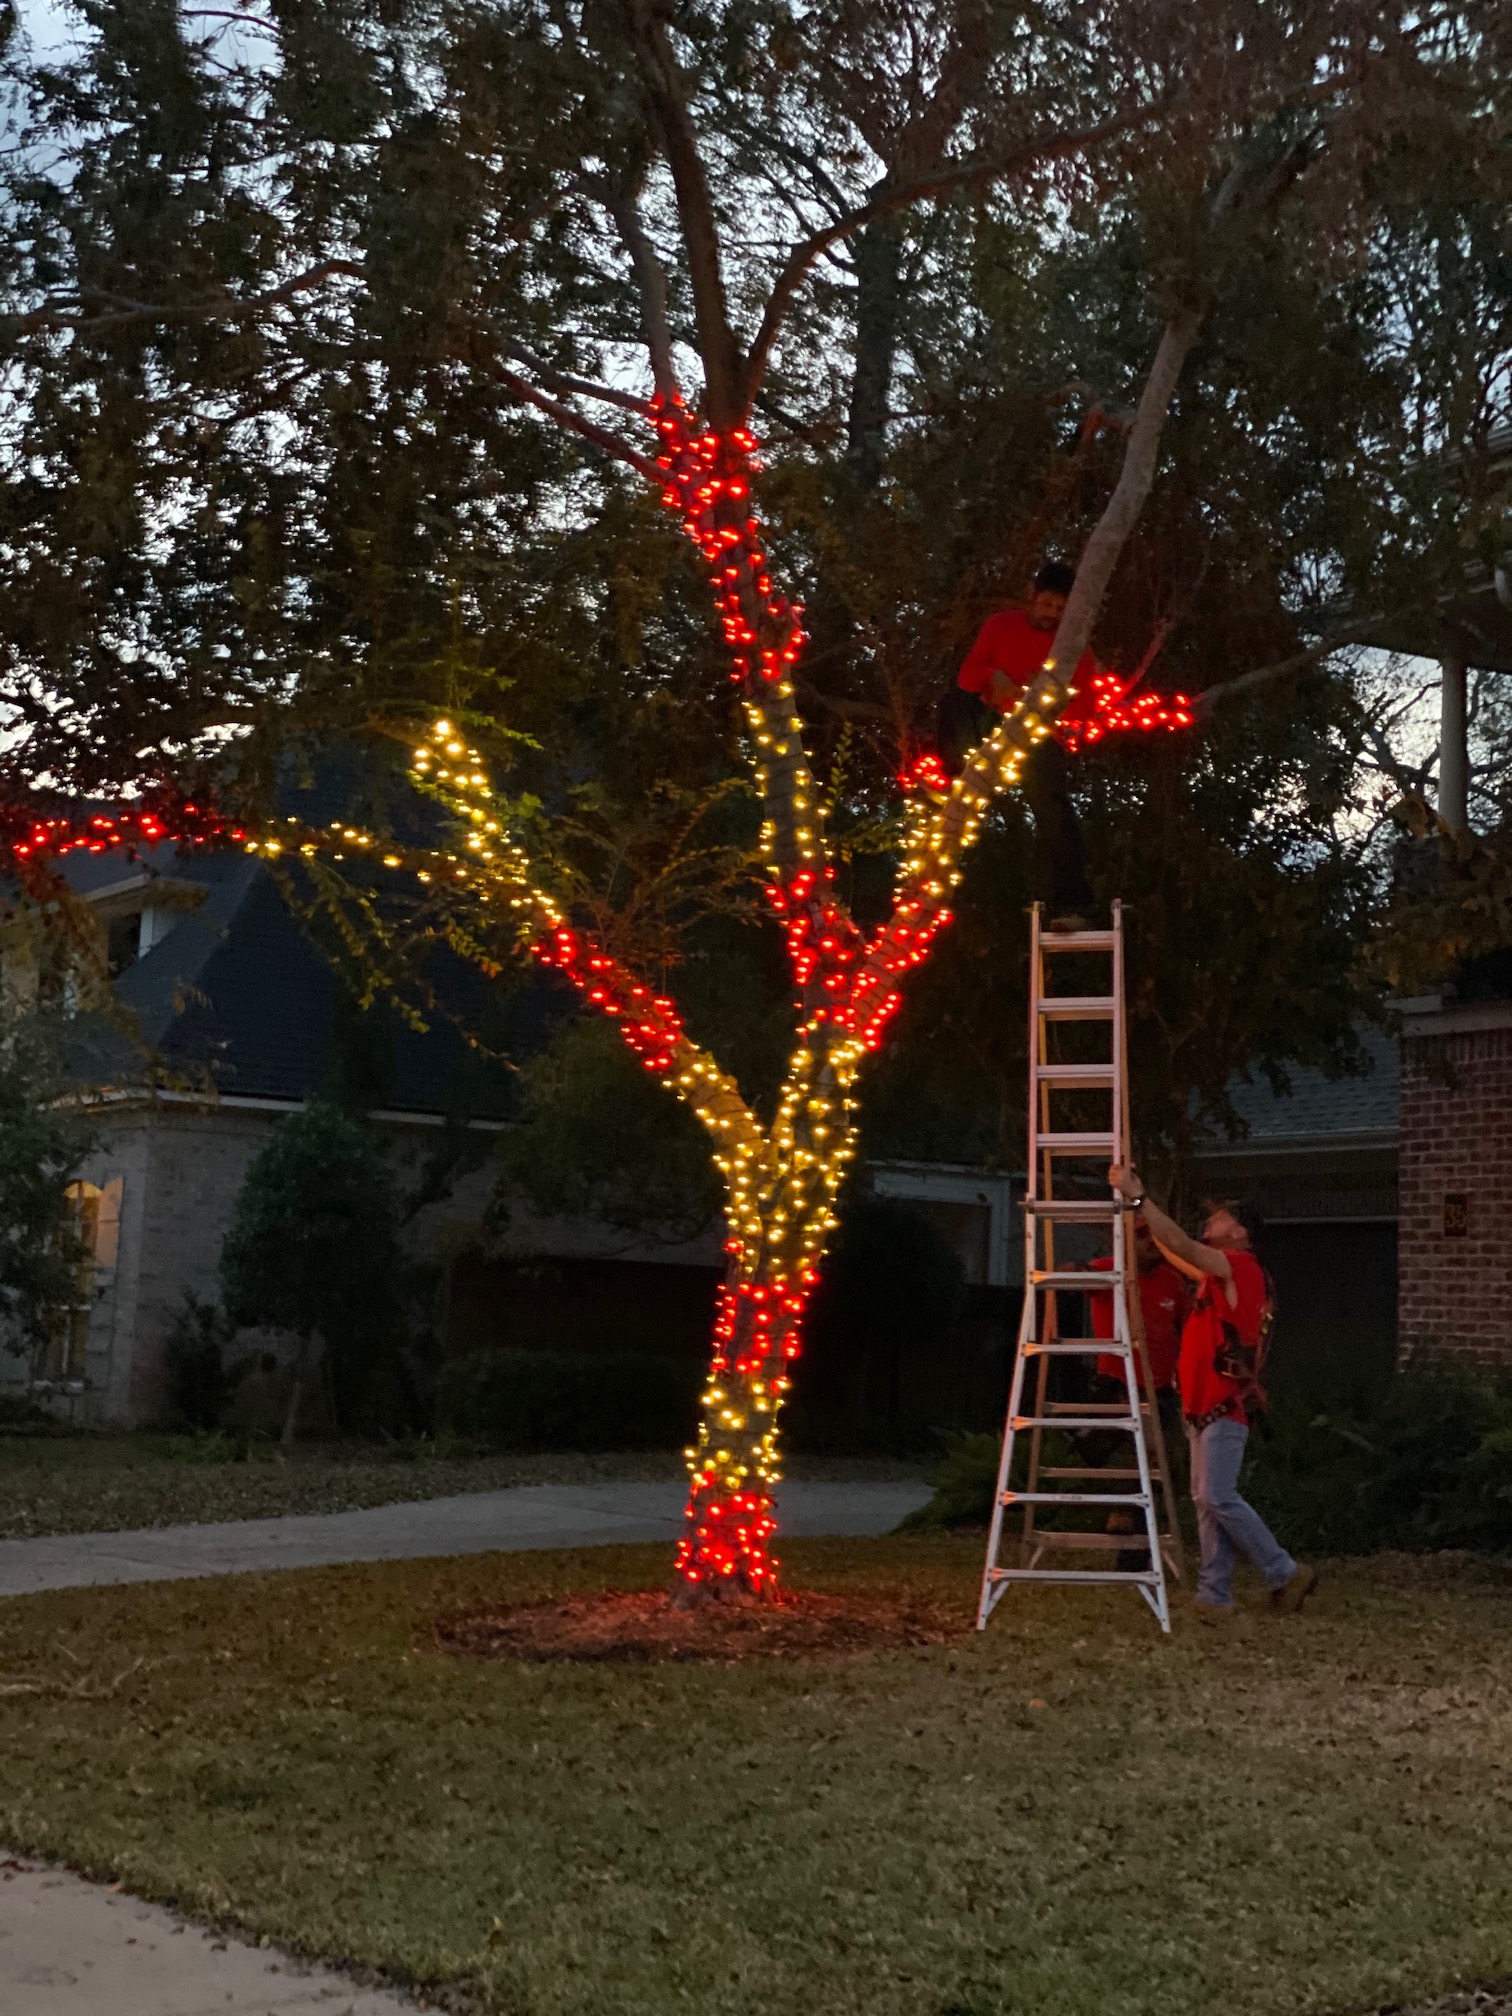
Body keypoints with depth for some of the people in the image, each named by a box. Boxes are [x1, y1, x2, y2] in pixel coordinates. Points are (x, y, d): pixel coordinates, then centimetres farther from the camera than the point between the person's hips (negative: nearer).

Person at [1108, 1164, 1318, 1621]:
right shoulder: (1221, 1274, 19)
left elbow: (1183, 1247, -20)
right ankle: (1214, 1596, 7)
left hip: (1224, 1404, -10)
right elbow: (1177, 1255, 25)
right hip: (1206, 1403, 10)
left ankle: (1286, 1574, 0)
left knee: (1219, 1498, -10)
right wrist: (1139, 1202, 22)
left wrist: (1137, 1197, -22)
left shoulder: (1241, 1266, -9)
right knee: (1206, 1501, 6)